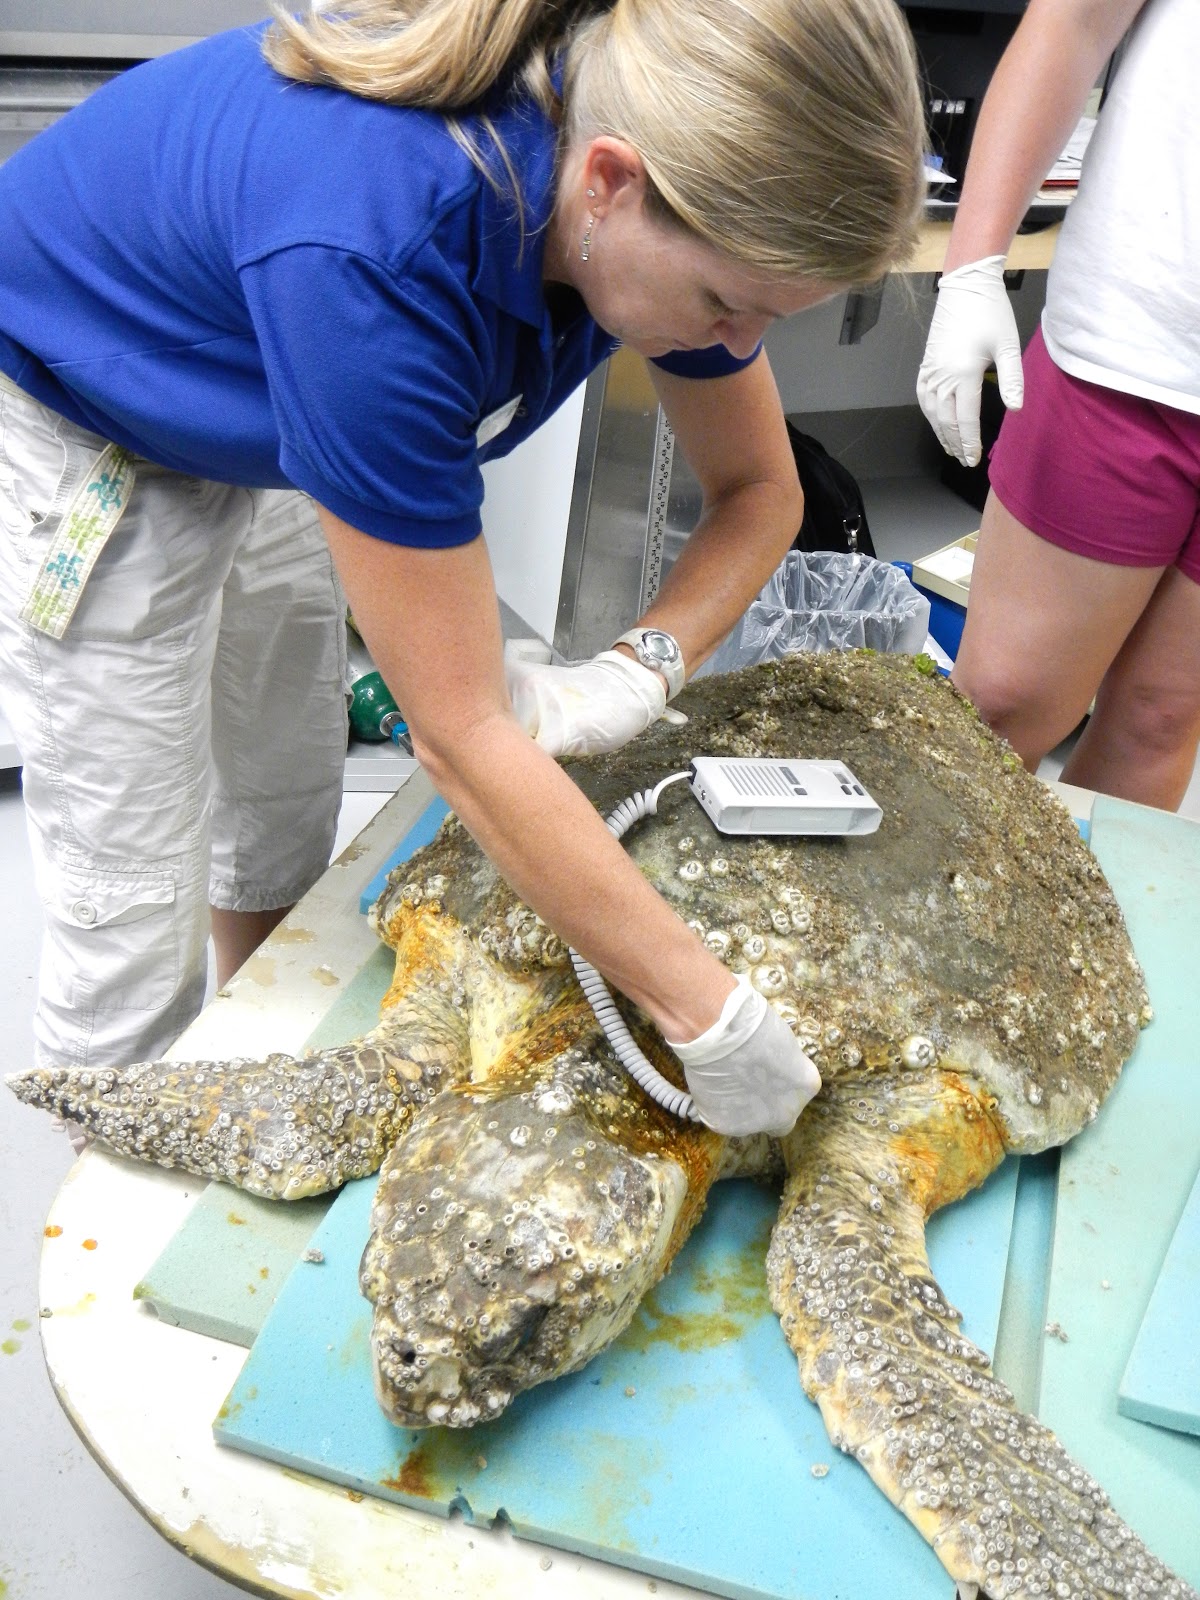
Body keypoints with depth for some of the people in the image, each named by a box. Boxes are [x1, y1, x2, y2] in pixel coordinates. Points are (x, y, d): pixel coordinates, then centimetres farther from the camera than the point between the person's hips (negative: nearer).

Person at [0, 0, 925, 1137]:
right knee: (137, 939, -1)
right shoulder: (375, 253, -42)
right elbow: (458, 736, -37)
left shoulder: (659, 177, -20)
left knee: (285, 824, 16)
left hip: (234, 419, 7)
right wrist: (715, 1022, -31)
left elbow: (759, 492, -5)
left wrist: (635, 677, -25)